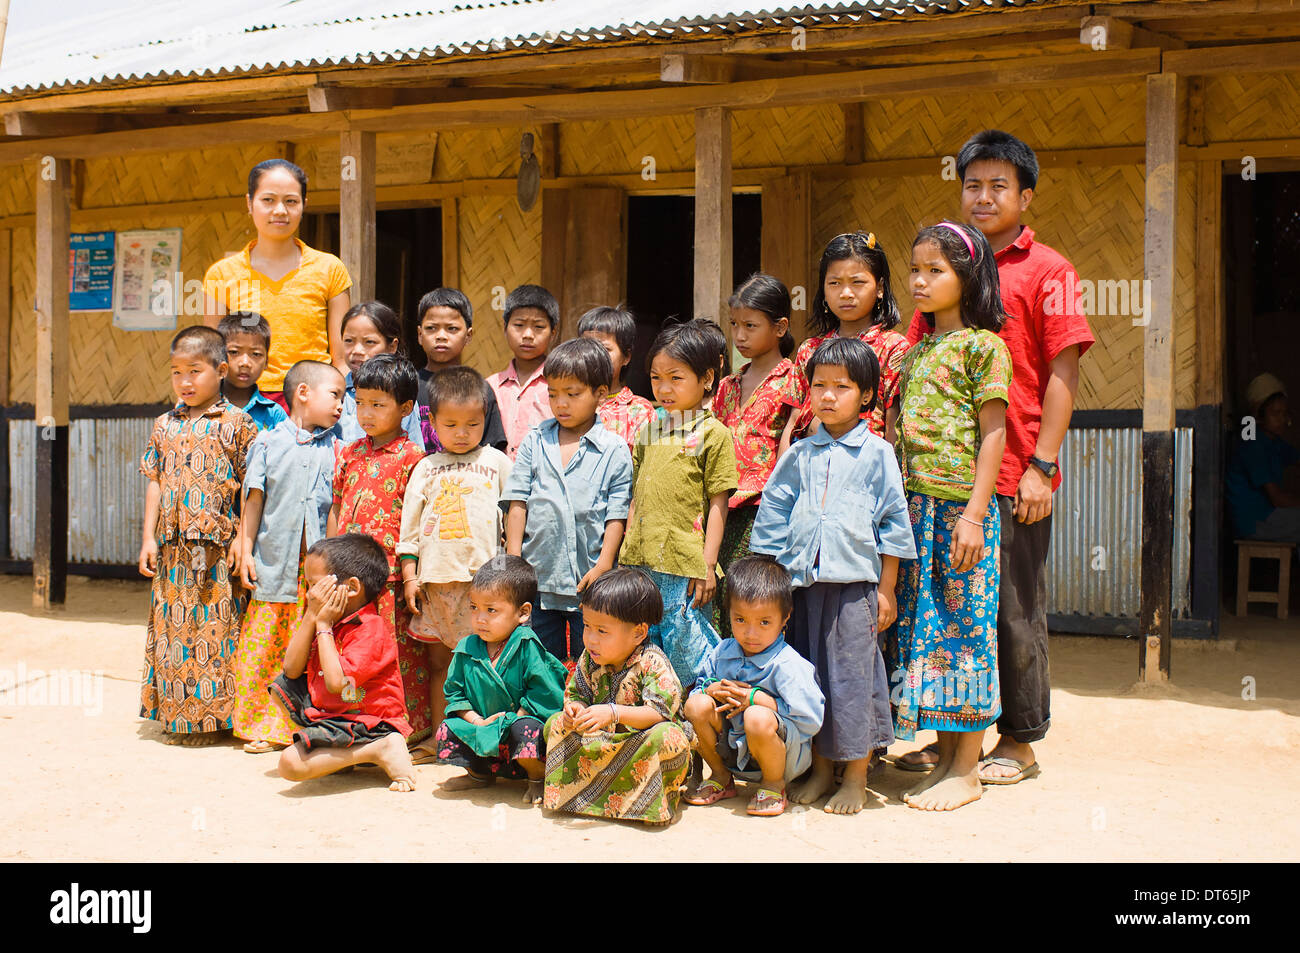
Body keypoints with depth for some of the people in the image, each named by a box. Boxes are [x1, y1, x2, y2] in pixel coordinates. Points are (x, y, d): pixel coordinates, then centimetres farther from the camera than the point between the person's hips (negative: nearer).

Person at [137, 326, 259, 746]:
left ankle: (212, 714, 5)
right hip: (173, 546, 4)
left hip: (219, 545, -4)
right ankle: (179, 715, 16)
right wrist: (149, 537, 7)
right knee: (173, 626, 7)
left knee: (215, 628, -3)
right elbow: (155, 485, 14)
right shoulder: (165, 426, 12)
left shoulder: (236, 424, -1)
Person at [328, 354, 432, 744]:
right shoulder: (349, 454, 13)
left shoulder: (411, 457, -4)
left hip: (390, 573, -5)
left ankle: (411, 726, 10)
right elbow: (336, 509, 18)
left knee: (399, 650, 0)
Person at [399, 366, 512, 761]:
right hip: (435, 579, 3)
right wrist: (409, 576, 7)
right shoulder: (426, 468, 11)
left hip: (483, 577, -3)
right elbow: (409, 526, 13)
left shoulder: (497, 463, 5)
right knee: (439, 661, 9)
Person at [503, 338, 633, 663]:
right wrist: (513, 560, -1)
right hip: (537, 576, 2)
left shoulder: (614, 451, -2)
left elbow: (617, 515, -3)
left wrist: (603, 565, -11)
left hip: (589, 579, -2)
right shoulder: (535, 442, 6)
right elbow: (517, 503, 5)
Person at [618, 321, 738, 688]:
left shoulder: (714, 433, -5)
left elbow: (718, 504, -7)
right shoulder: (649, 430, 14)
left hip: (684, 567, -6)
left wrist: (707, 565, -11)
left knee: (687, 656, -2)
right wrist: (626, 554, 15)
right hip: (641, 563, 7)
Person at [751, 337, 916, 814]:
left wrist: (886, 590, -1)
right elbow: (772, 516, 12)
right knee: (810, 675, 9)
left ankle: (856, 777, 10)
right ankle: (820, 769, 21)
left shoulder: (876, 453, 1)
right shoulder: (799, 455, 9)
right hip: (803, 580, 4)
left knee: (851, 676, -2)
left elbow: (893, 523, 1)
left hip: (855, 582, -4)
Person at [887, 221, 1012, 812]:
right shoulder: (914, 353, 16)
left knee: (963, 626, -2)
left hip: (960, 507, -7)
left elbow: (993, 433, -9)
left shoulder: (981, 345, -4)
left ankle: (967, 769, 6)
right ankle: (945, 757, 18)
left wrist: (974, 514, -16)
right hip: (913, 507, 7)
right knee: (921, 628, 8)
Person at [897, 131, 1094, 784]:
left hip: (1014, 477, -5)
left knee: (1014, 609, 4)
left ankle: (1019, 741, 17)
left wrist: (1041, 466, -13)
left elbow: (1062, 375, -6)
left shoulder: (1046, 270, -1)